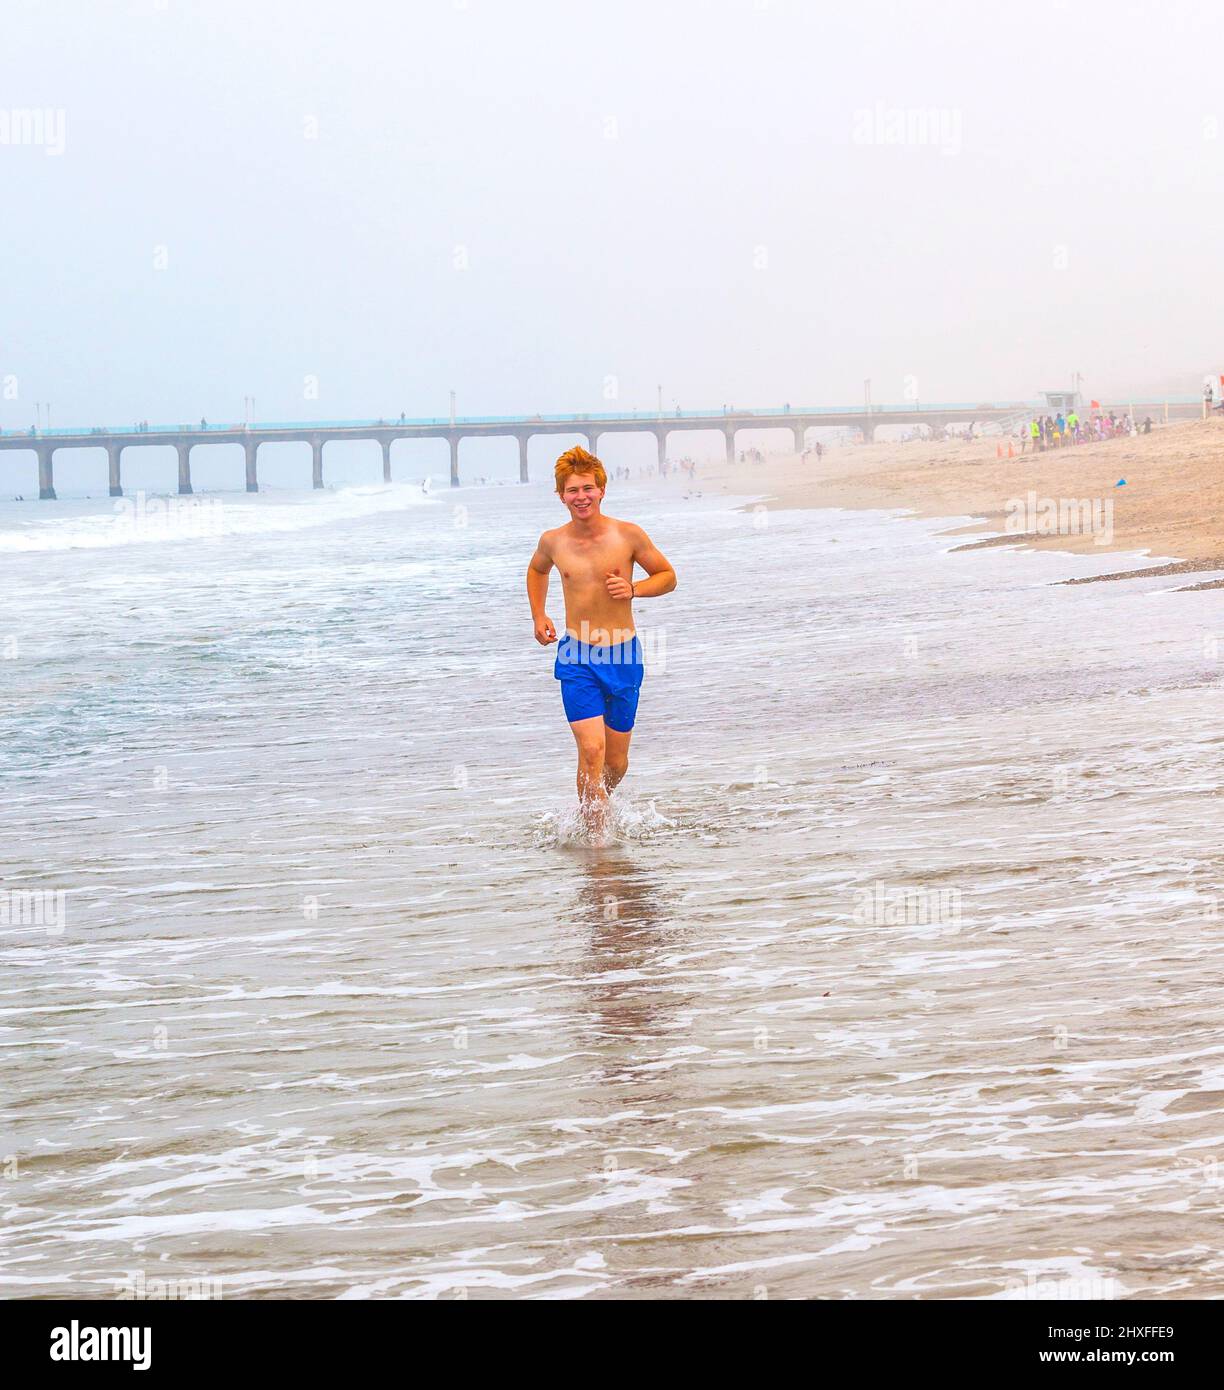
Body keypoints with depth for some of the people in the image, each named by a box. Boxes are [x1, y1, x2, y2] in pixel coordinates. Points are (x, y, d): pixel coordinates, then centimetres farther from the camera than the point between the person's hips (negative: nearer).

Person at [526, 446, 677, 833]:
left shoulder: (628, 535, -6)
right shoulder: (553, 542, 0)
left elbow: (668, 576, 6)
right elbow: (537, 570, 24)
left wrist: (633, 589, -11)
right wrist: (538, 616, 12)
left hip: (623, 655, 1)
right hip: (577, 659, -1)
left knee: (616, 762, 9)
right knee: (591, 750, -17)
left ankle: (593, 809, 38)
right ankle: (595, 835, -8)